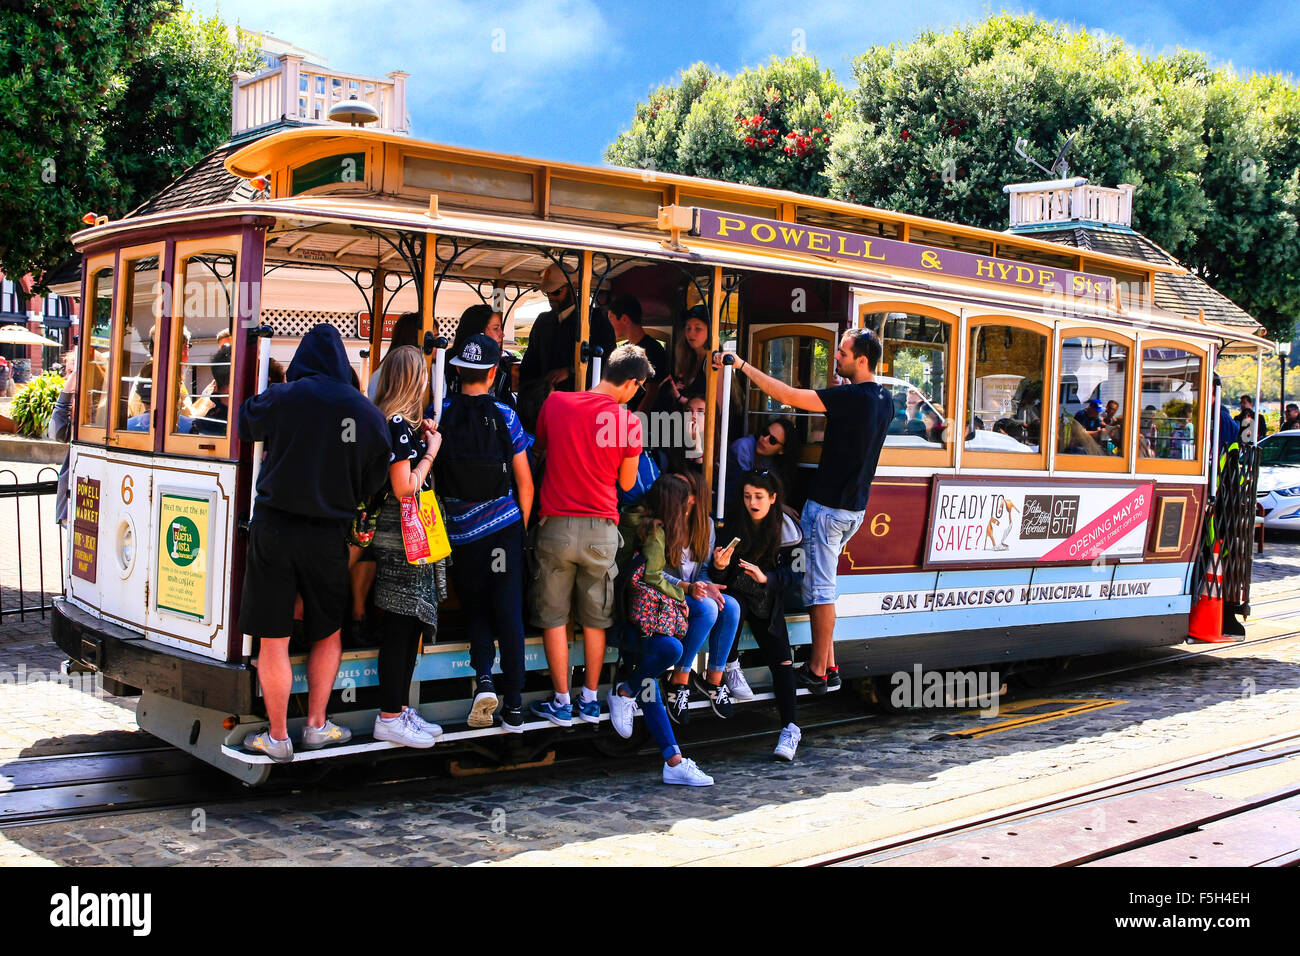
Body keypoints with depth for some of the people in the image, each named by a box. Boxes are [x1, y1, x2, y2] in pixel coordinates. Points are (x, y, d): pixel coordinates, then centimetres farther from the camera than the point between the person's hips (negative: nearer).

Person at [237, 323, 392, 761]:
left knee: (273, 640, 6)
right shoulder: (369, 414, -2)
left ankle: (277, 737, 13)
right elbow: (373, 483, 4)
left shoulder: (282, 398, -8)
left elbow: (245, 425, 12)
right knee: (328, 635, 21)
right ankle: (317, 725, 25)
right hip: (328, 536, 2)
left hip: (274, 528, -2)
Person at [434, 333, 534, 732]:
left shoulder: (439, 413, -4)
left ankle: (483, 678, -6)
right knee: (509, 613, 5)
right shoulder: (504, 415, -4)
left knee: (475, 610, 17)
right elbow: (524, 480, 0)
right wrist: (523, 526, 12)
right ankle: (513, 708, 6)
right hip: (505, 525, 0)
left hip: (460, 531, 1)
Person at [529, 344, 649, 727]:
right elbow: (626, 483, 4)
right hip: (602, 530, 0)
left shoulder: (555, 402, -2)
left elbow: (539, 447, 16)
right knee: (595, 619, 14)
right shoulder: (628, 421, -6)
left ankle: (561, 703, 13)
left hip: (557, 526, 0)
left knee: (554, 617, 9)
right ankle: (590, 699, 22)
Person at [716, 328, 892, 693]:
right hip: (856, 507, 9)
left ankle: (817, 672, 6)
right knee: (822, 584, 17)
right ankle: (828, 665, 20)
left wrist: (742, 365, -18)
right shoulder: (884, 399, 5)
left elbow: (788, 395, -23)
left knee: (820, 588, -1)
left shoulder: (850, 397, -20)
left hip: (829, 505, -9)